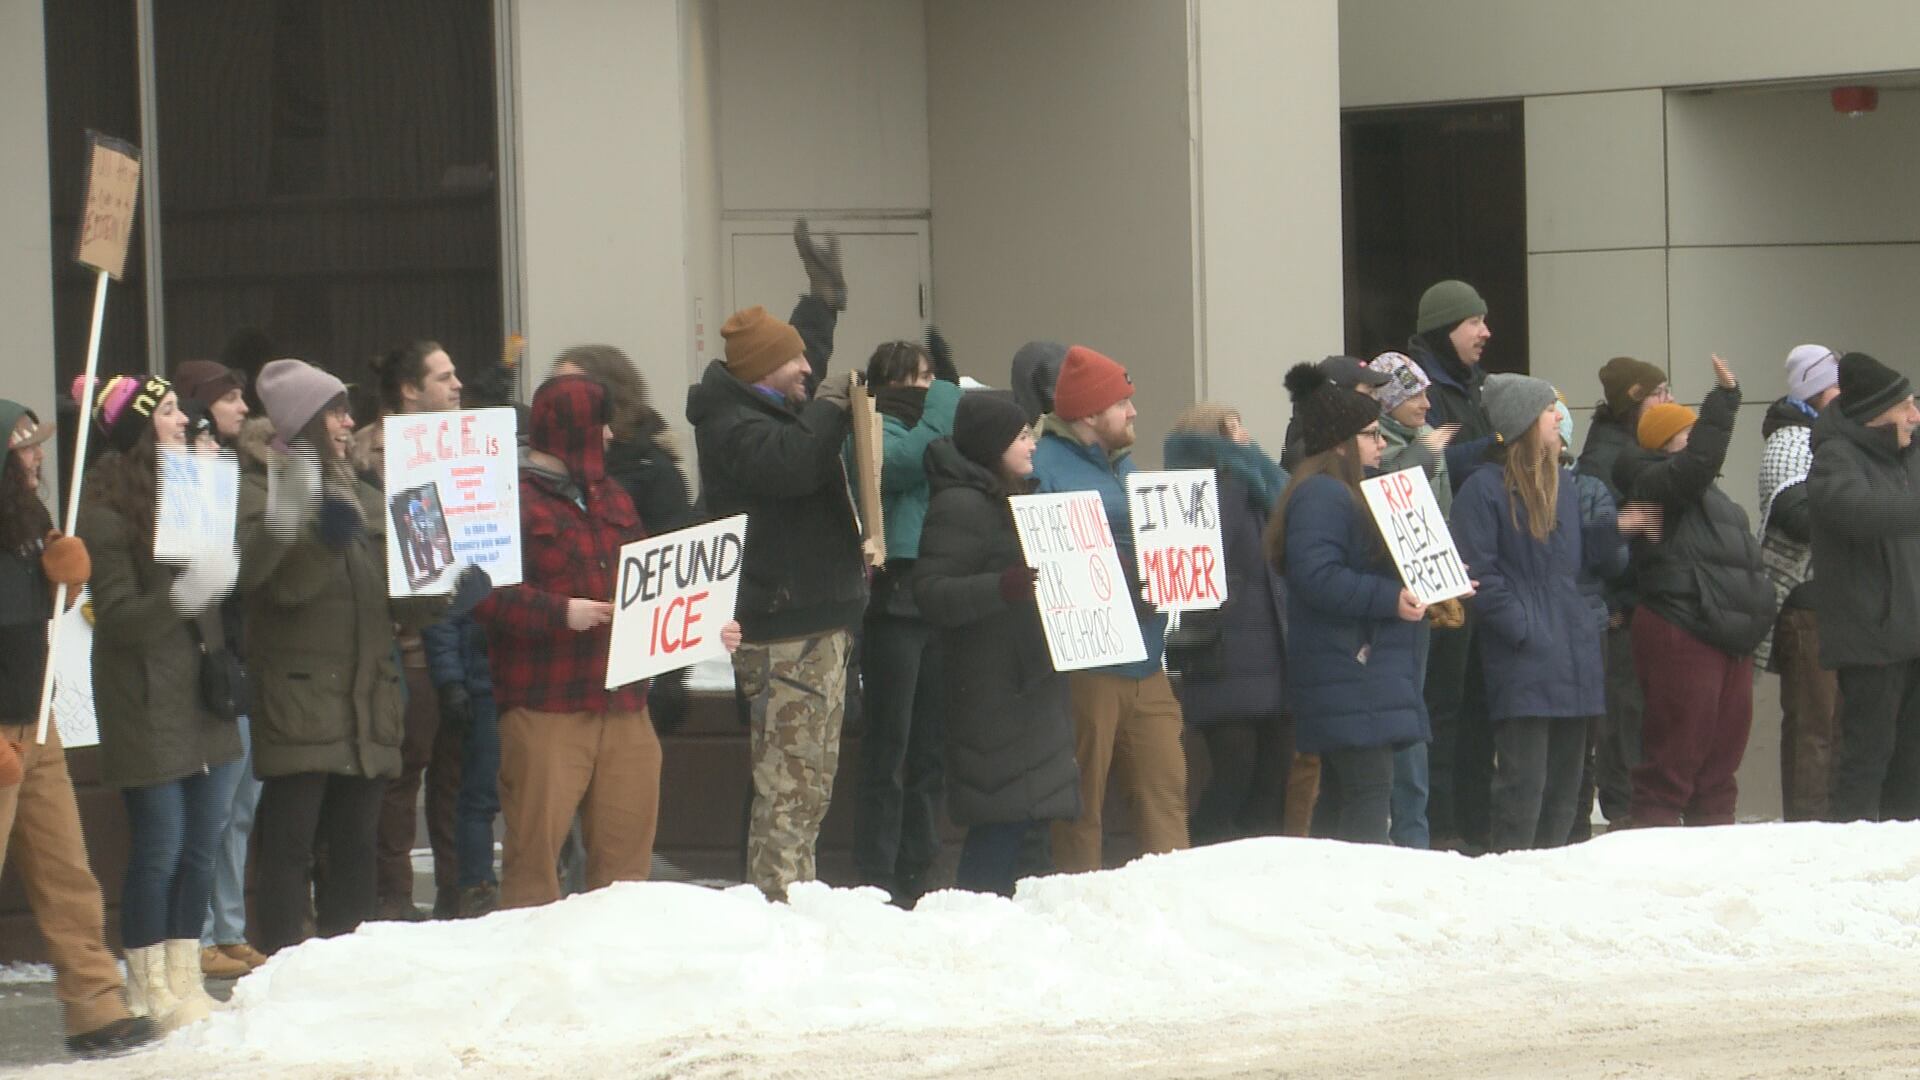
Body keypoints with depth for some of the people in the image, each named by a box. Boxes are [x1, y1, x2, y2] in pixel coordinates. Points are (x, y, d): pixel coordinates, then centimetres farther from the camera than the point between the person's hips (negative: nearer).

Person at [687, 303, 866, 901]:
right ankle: (778, 902, -12)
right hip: (781, 632, -11)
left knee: (812, 783, 15)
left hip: (817, 622, 11)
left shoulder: (780, 415, 21)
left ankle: (795, 902, 20)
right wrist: (829, 406, -18)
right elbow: (790, 464, -32)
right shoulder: (733, 426, -12)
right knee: (790, 785, -12)